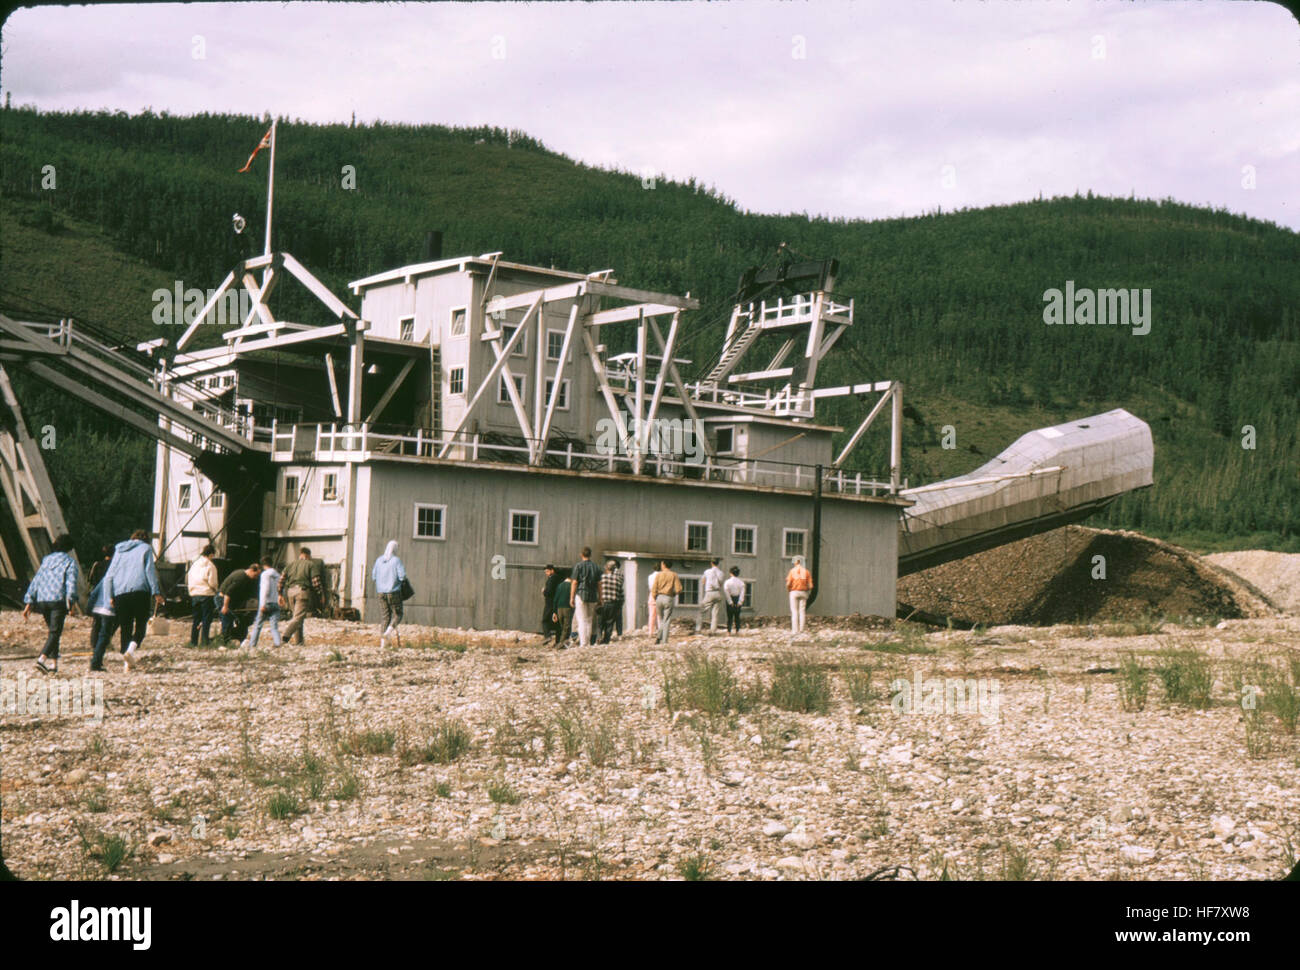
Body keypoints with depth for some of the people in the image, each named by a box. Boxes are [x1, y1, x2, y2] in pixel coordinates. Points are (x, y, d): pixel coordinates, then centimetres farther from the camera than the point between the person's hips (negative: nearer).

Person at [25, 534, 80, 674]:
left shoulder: (46, 560, 19)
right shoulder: (70, 562, 3)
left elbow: (35, 582, 16)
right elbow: (71, 582, -11)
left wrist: (29, 603, 16)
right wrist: (71, 600, -18)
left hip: (42, 600, 6)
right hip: (58, 600, -6)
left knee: (51, 630, 17)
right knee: (55, 632, -8)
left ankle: (53, 663, 15)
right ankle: (42, 658, -28)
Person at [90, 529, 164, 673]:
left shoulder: (119, 551, 21)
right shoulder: (146, 548, 9)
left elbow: (109, 575, 15)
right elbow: (150, 571, -1)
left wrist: (109, 596, 16)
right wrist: (156, 593, -4)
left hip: (120, 593, 4)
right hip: (140, 590, -4)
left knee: (125, 628, 8)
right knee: (141, 625, 3)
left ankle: (127, 663, 1)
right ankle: (131, 649, -24)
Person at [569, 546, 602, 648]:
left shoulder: (579, 566, -4)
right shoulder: (596, 567, 8)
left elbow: (574, 582, -6)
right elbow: (599, 584, 9)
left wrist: (571, 597, -3)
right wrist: (600, 598, 15)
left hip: (581, 594, -4)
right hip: (593, 596, 4)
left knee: (582, 620, -3)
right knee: (589, 620, 12)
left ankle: (583, 643, -9)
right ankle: (588, 642, 14)